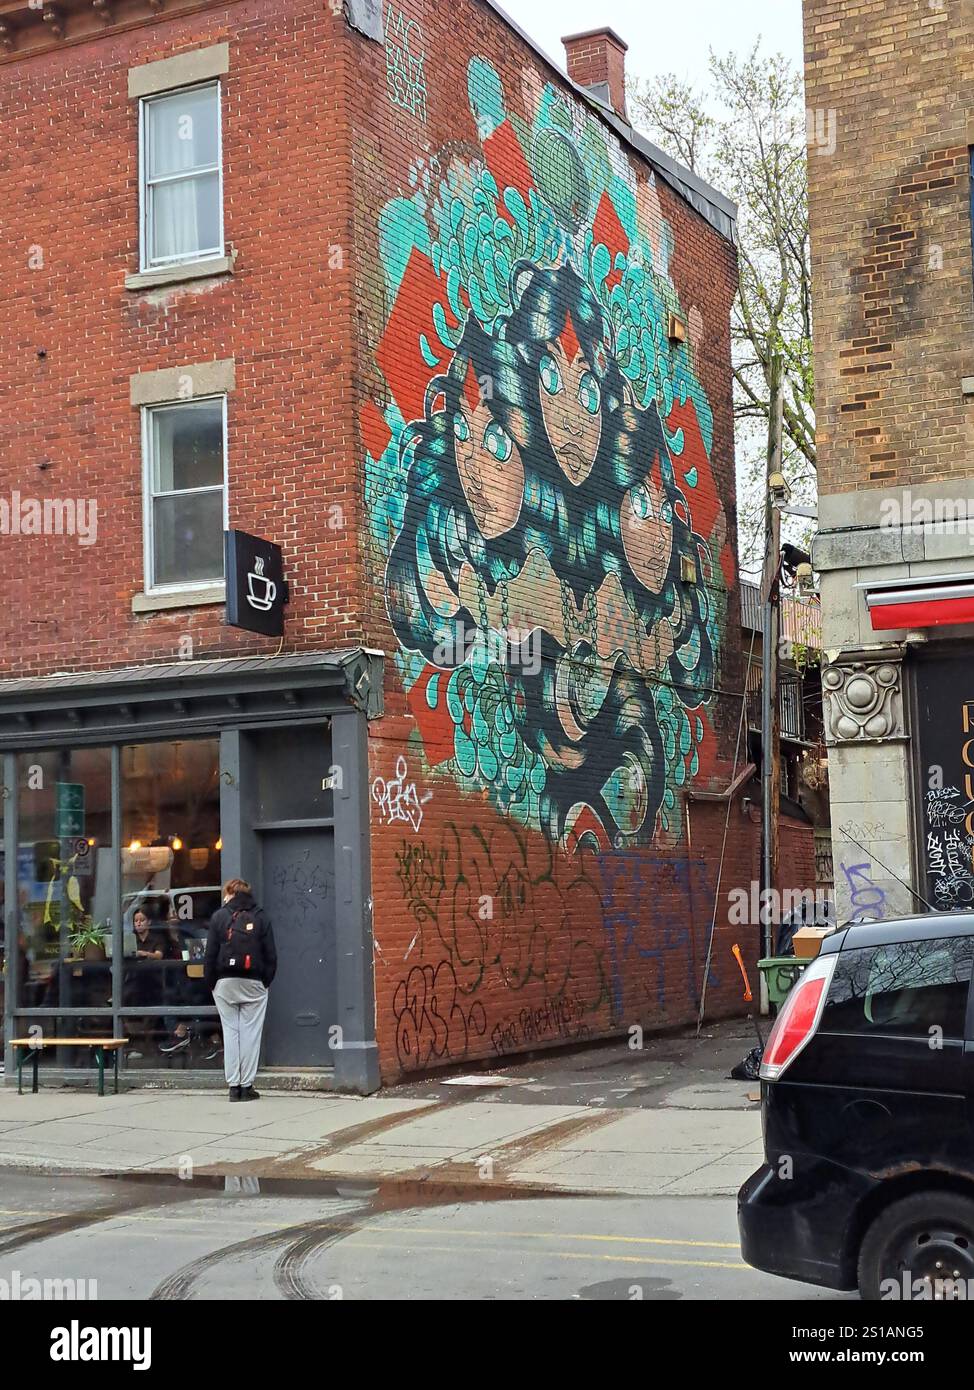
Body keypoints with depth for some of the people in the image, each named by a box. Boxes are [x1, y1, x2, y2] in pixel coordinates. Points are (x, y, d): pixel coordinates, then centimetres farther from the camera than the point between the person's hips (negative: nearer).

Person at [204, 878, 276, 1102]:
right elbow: (270, 954, 2)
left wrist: (210, 983, 5)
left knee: (230, 1031, 5)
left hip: (225, 983, 0)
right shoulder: (260, 917, 6)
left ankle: (234, 1085, 4)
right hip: (253, 983, 0)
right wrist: (267, 982, 7)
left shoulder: (219, 916, 4)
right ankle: (247, 1085, 0)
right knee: (250, 1031, 2)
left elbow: (210, 954, 0)